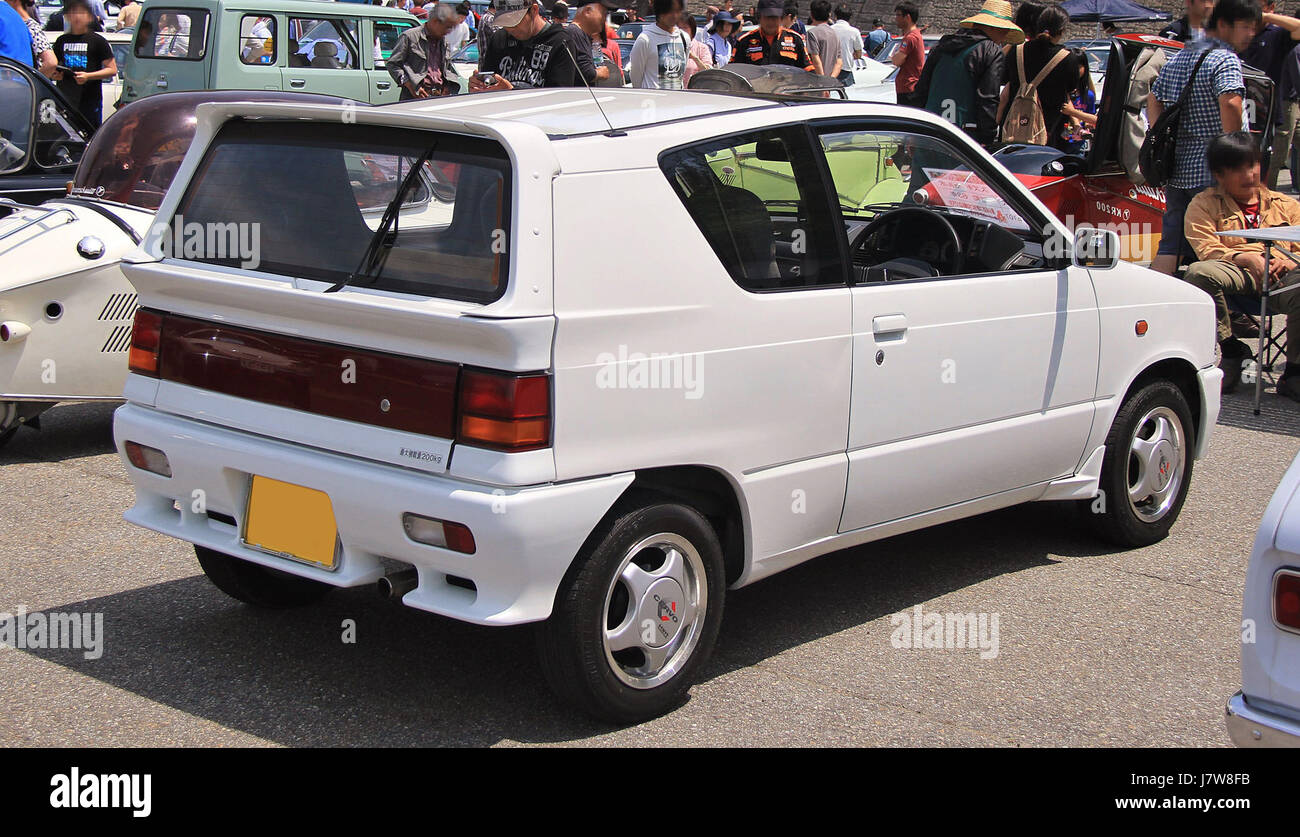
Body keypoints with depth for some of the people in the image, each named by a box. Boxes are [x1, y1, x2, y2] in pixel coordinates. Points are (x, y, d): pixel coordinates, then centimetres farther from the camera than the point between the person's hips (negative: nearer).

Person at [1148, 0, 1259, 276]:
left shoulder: (1177, 59, 15)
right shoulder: (1225, 60, -12)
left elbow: (1153, 101, 21)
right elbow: (1230, 103, -27)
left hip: (1176, 172, 8)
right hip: (1211, 172, -8)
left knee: (1170, 246, 9)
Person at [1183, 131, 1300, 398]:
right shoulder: (1204, 204, 19)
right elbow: (1206, 250, 3)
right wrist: (1246, 258, -14)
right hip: (1237, 274, -1)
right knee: (1199, 273, -35)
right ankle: (1230, 350, -17)